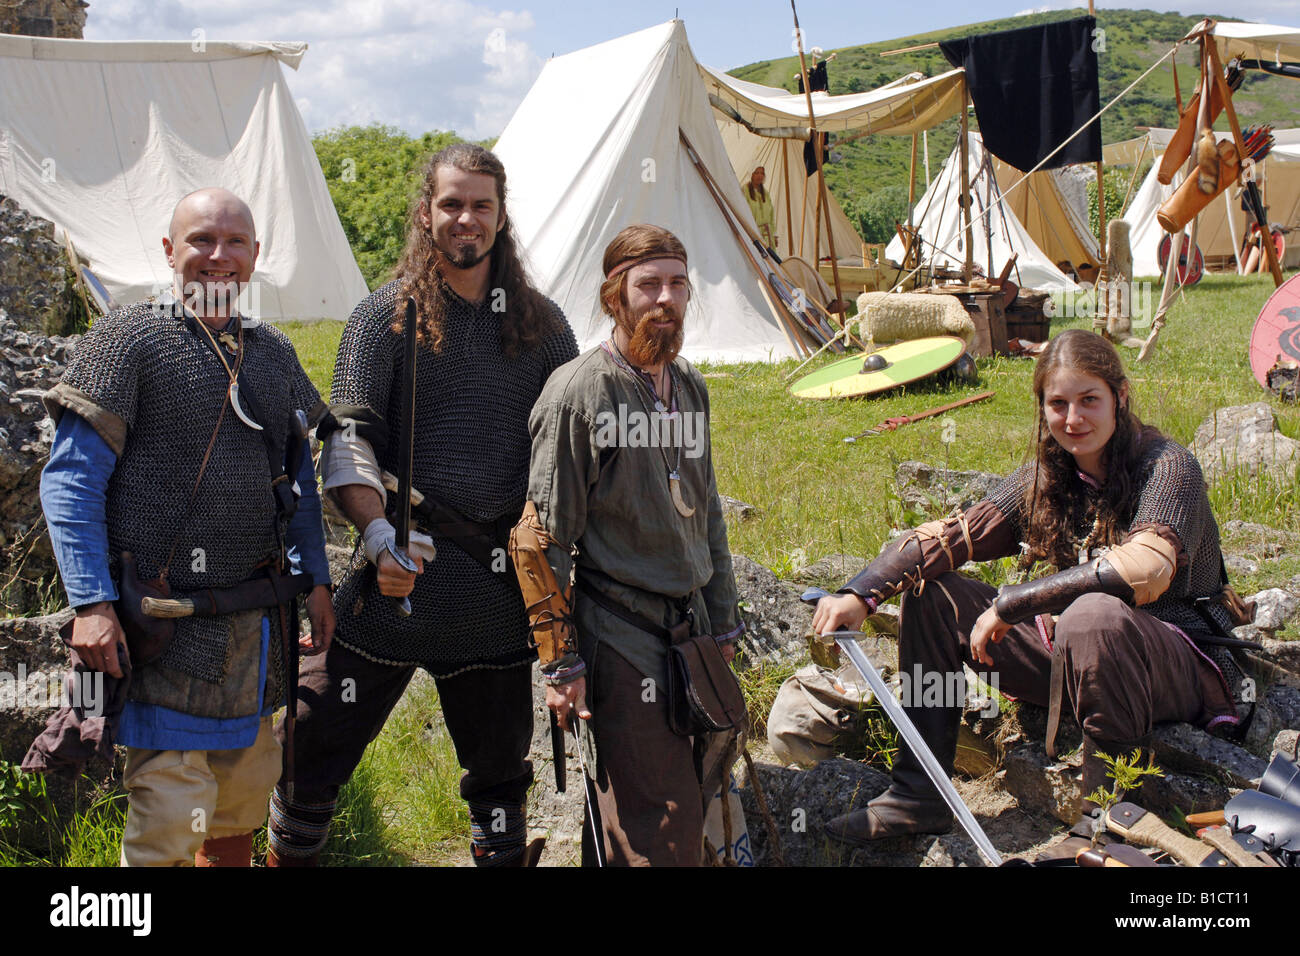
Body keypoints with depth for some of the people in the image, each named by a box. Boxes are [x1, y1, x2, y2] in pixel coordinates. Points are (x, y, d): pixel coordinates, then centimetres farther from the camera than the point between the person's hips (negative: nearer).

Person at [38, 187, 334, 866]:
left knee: (243, 798, 14)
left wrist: (315, 581, 14)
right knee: (170, 820, -8)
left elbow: (300, 474, 22)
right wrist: (91, 603, -17)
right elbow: (69, 480, -8)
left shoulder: (273, 353, 13)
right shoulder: (128, 339, -5)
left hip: (252, 626, 6)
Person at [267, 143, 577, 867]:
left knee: (500, 762, 14)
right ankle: (290, 856, 18)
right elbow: (350, 437, -6)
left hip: (503, 582, 2)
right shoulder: (387, 314, 2)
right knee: (317, 739, -1)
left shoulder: (541, 323, 11)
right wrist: (380, 534, -21)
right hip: (406, 566, -2)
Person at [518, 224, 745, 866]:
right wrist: (560, 663, -12)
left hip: (691, 627, 7)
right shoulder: (579, 392, -12)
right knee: (663, 838, -7)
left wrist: (723, 622, 19)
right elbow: (547, 537, -11)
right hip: (621, 634, -7)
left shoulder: (690, 386, 10)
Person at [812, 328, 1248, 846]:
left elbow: (1147, 569, -35)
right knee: (931, 594, -1)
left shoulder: (1166, 465, -17)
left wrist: (1011, 603, -30)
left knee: (1095, 614, -39)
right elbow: (946, 536, -3)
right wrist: (859, 594, -19)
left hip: (1184, 663, -6)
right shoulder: (1044, 479, 1)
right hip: (1083, 656, 6)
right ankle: (918, 794, 1)